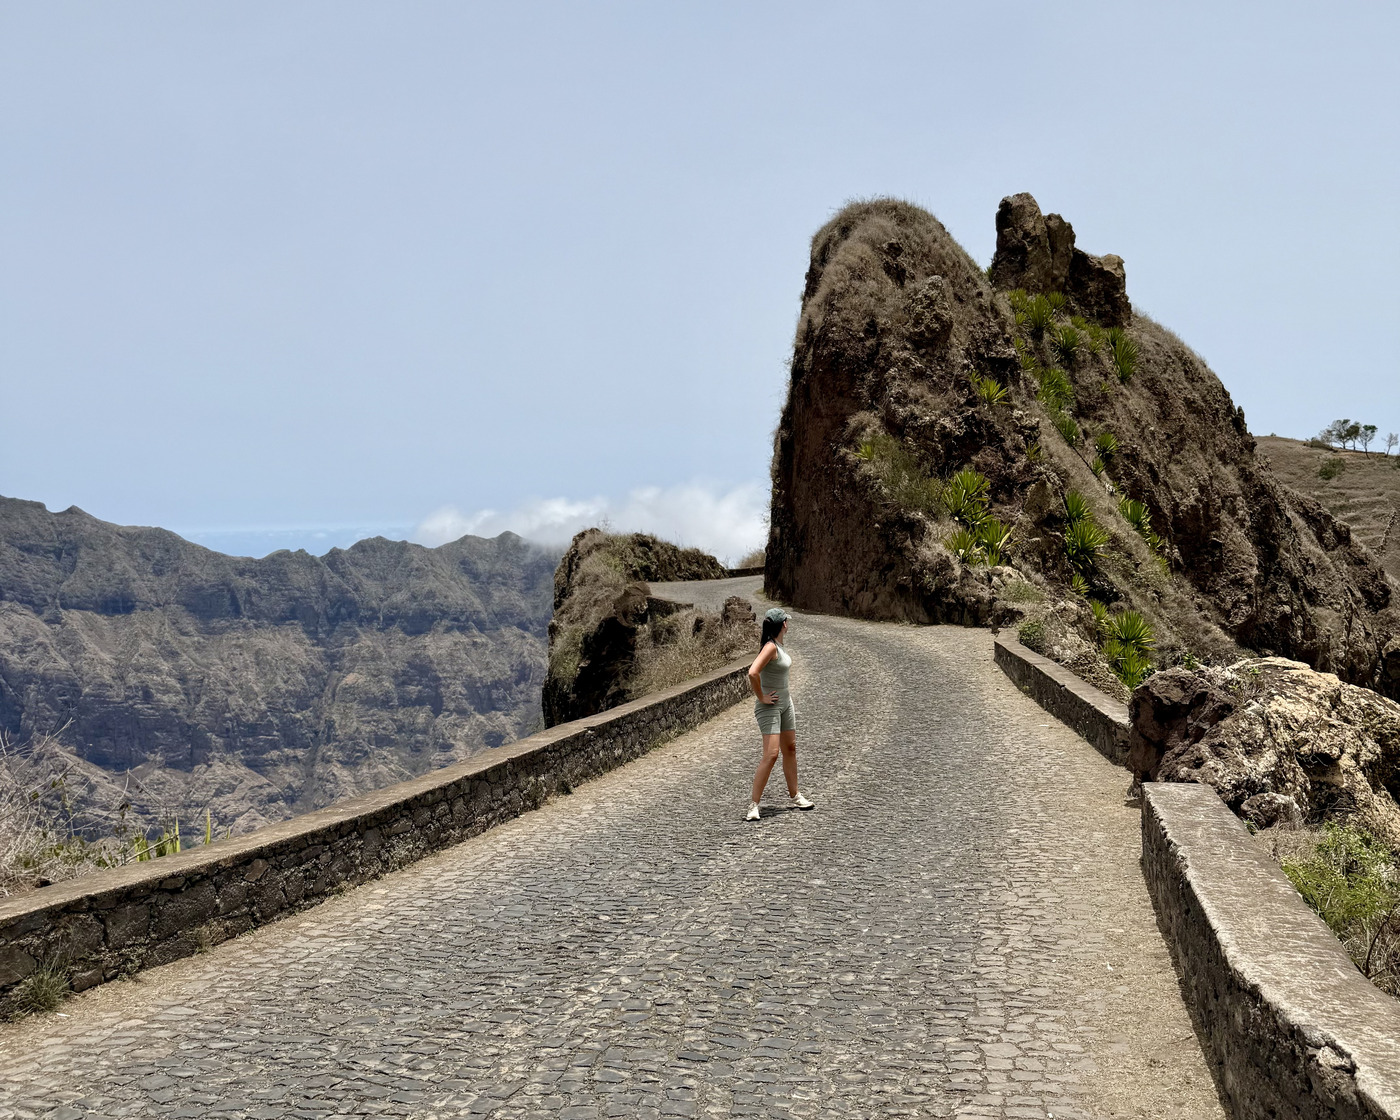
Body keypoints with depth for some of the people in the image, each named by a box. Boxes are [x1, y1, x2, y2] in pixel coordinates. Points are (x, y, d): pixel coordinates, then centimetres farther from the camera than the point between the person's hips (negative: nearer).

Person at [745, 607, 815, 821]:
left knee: (790, 749, 16)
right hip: (769, 707, -9)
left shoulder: (777, 645, 7)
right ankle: (753, 805, -11)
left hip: (785, 703, 9)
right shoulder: (770, 647, -21)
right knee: (771, 755, -14)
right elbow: (753, 673, -34)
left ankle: (794, 797, 30)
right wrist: (761, 697, -22)